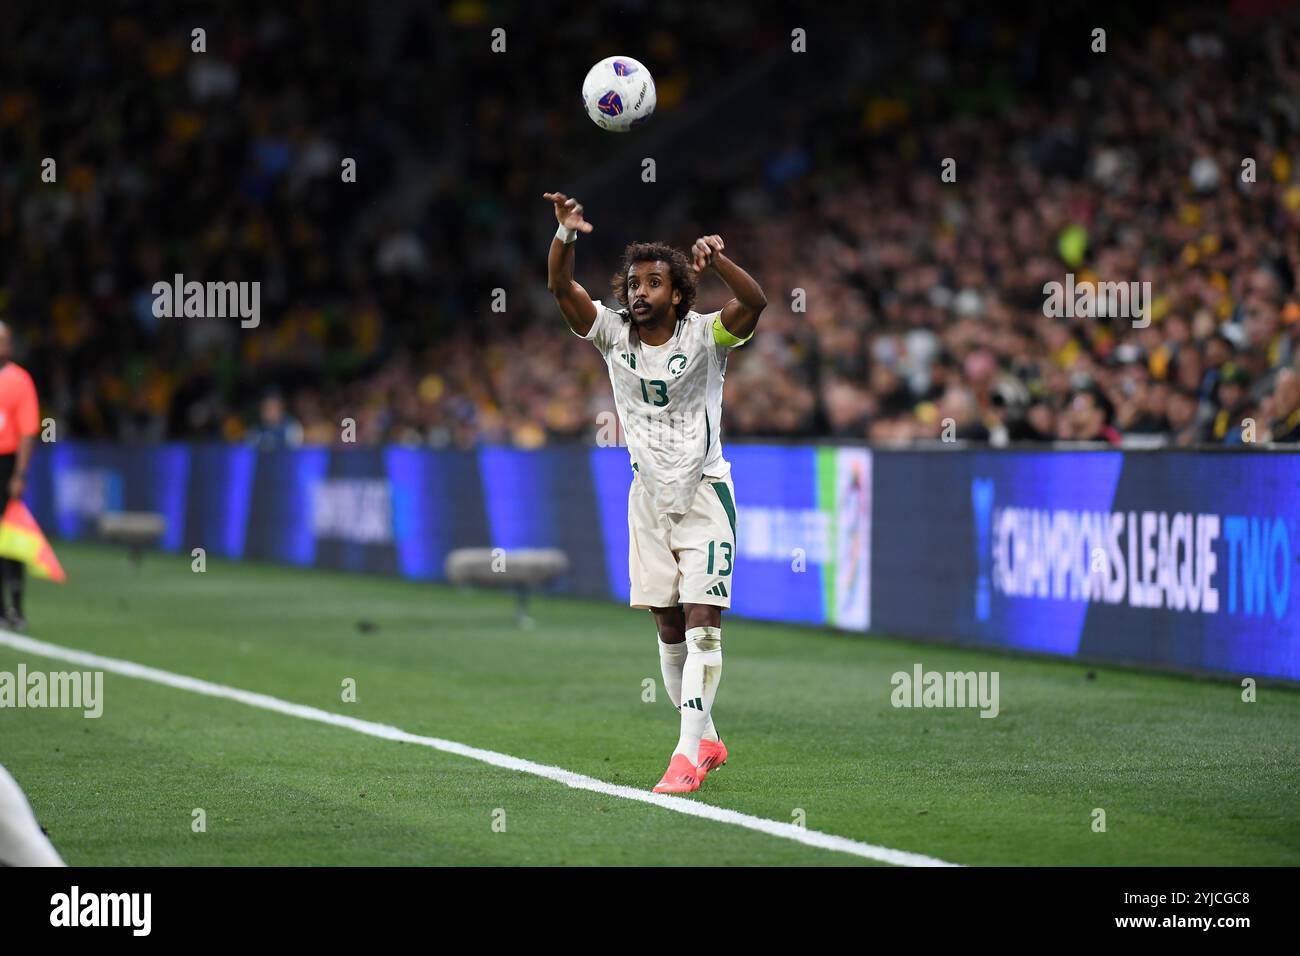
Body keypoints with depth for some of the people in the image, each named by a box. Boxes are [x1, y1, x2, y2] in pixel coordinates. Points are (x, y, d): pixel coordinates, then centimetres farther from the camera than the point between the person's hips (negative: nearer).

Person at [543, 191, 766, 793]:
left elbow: (755, 303, -26)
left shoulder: (704, 336, -9)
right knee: (668, 629, 8)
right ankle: (707, 740, 22)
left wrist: (717, 259, -43)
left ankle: (688, 755, -19)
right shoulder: (613, 334, 0)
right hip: (649, 497, 4)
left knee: (702, 622, -14)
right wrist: (565, 234, -29)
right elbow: (561, 288, -10)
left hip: (704, 494, -4)